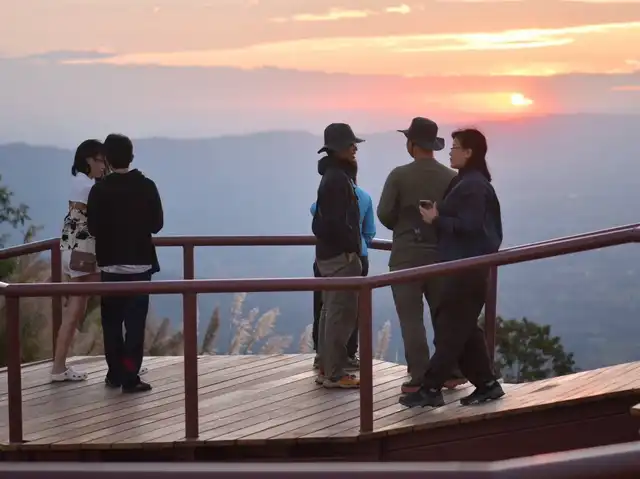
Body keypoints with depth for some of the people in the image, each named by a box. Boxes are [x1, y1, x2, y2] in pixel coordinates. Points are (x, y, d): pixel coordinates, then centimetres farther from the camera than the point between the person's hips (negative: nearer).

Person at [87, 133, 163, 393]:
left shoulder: (99, 190, -7)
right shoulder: (146, 186, -7)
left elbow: (93, 228, -3)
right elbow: (156, 224, -2)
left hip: (110, 264, 1)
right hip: (140, 262, -1)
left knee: (112, 321, 13)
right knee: (135, 322, -1)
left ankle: (115, 374, 17)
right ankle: (130, 378, -6)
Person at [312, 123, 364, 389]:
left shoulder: (332, 176, 15)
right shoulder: (338, 179, -17)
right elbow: (337, 222, -24)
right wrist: (351, 247, -14)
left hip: (328, 253, 10)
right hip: (341, 256, -10)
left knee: (331, 312, 13)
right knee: (342, 314, -7)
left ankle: (326, 368, 19)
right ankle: (335, 374, -6)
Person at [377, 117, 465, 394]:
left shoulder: (400, 175, -11)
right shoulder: (450, 177, -2)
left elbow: (384, 213, -11)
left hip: (407, 255, -3)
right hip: (441, 254, 3)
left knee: (411, 319, 0)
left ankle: (420, 378, -2)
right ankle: (451, 372, 17)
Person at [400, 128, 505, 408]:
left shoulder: (471, 186, -16)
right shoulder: (477, 183, 16)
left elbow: (469, 226, -22)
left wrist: (436, 220, -14)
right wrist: (441, 219, 11)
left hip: (465, 269, -10)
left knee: (450, 330, -6)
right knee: (464, 328, 13)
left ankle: (431, 389, -4)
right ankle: (486, 384, 15)